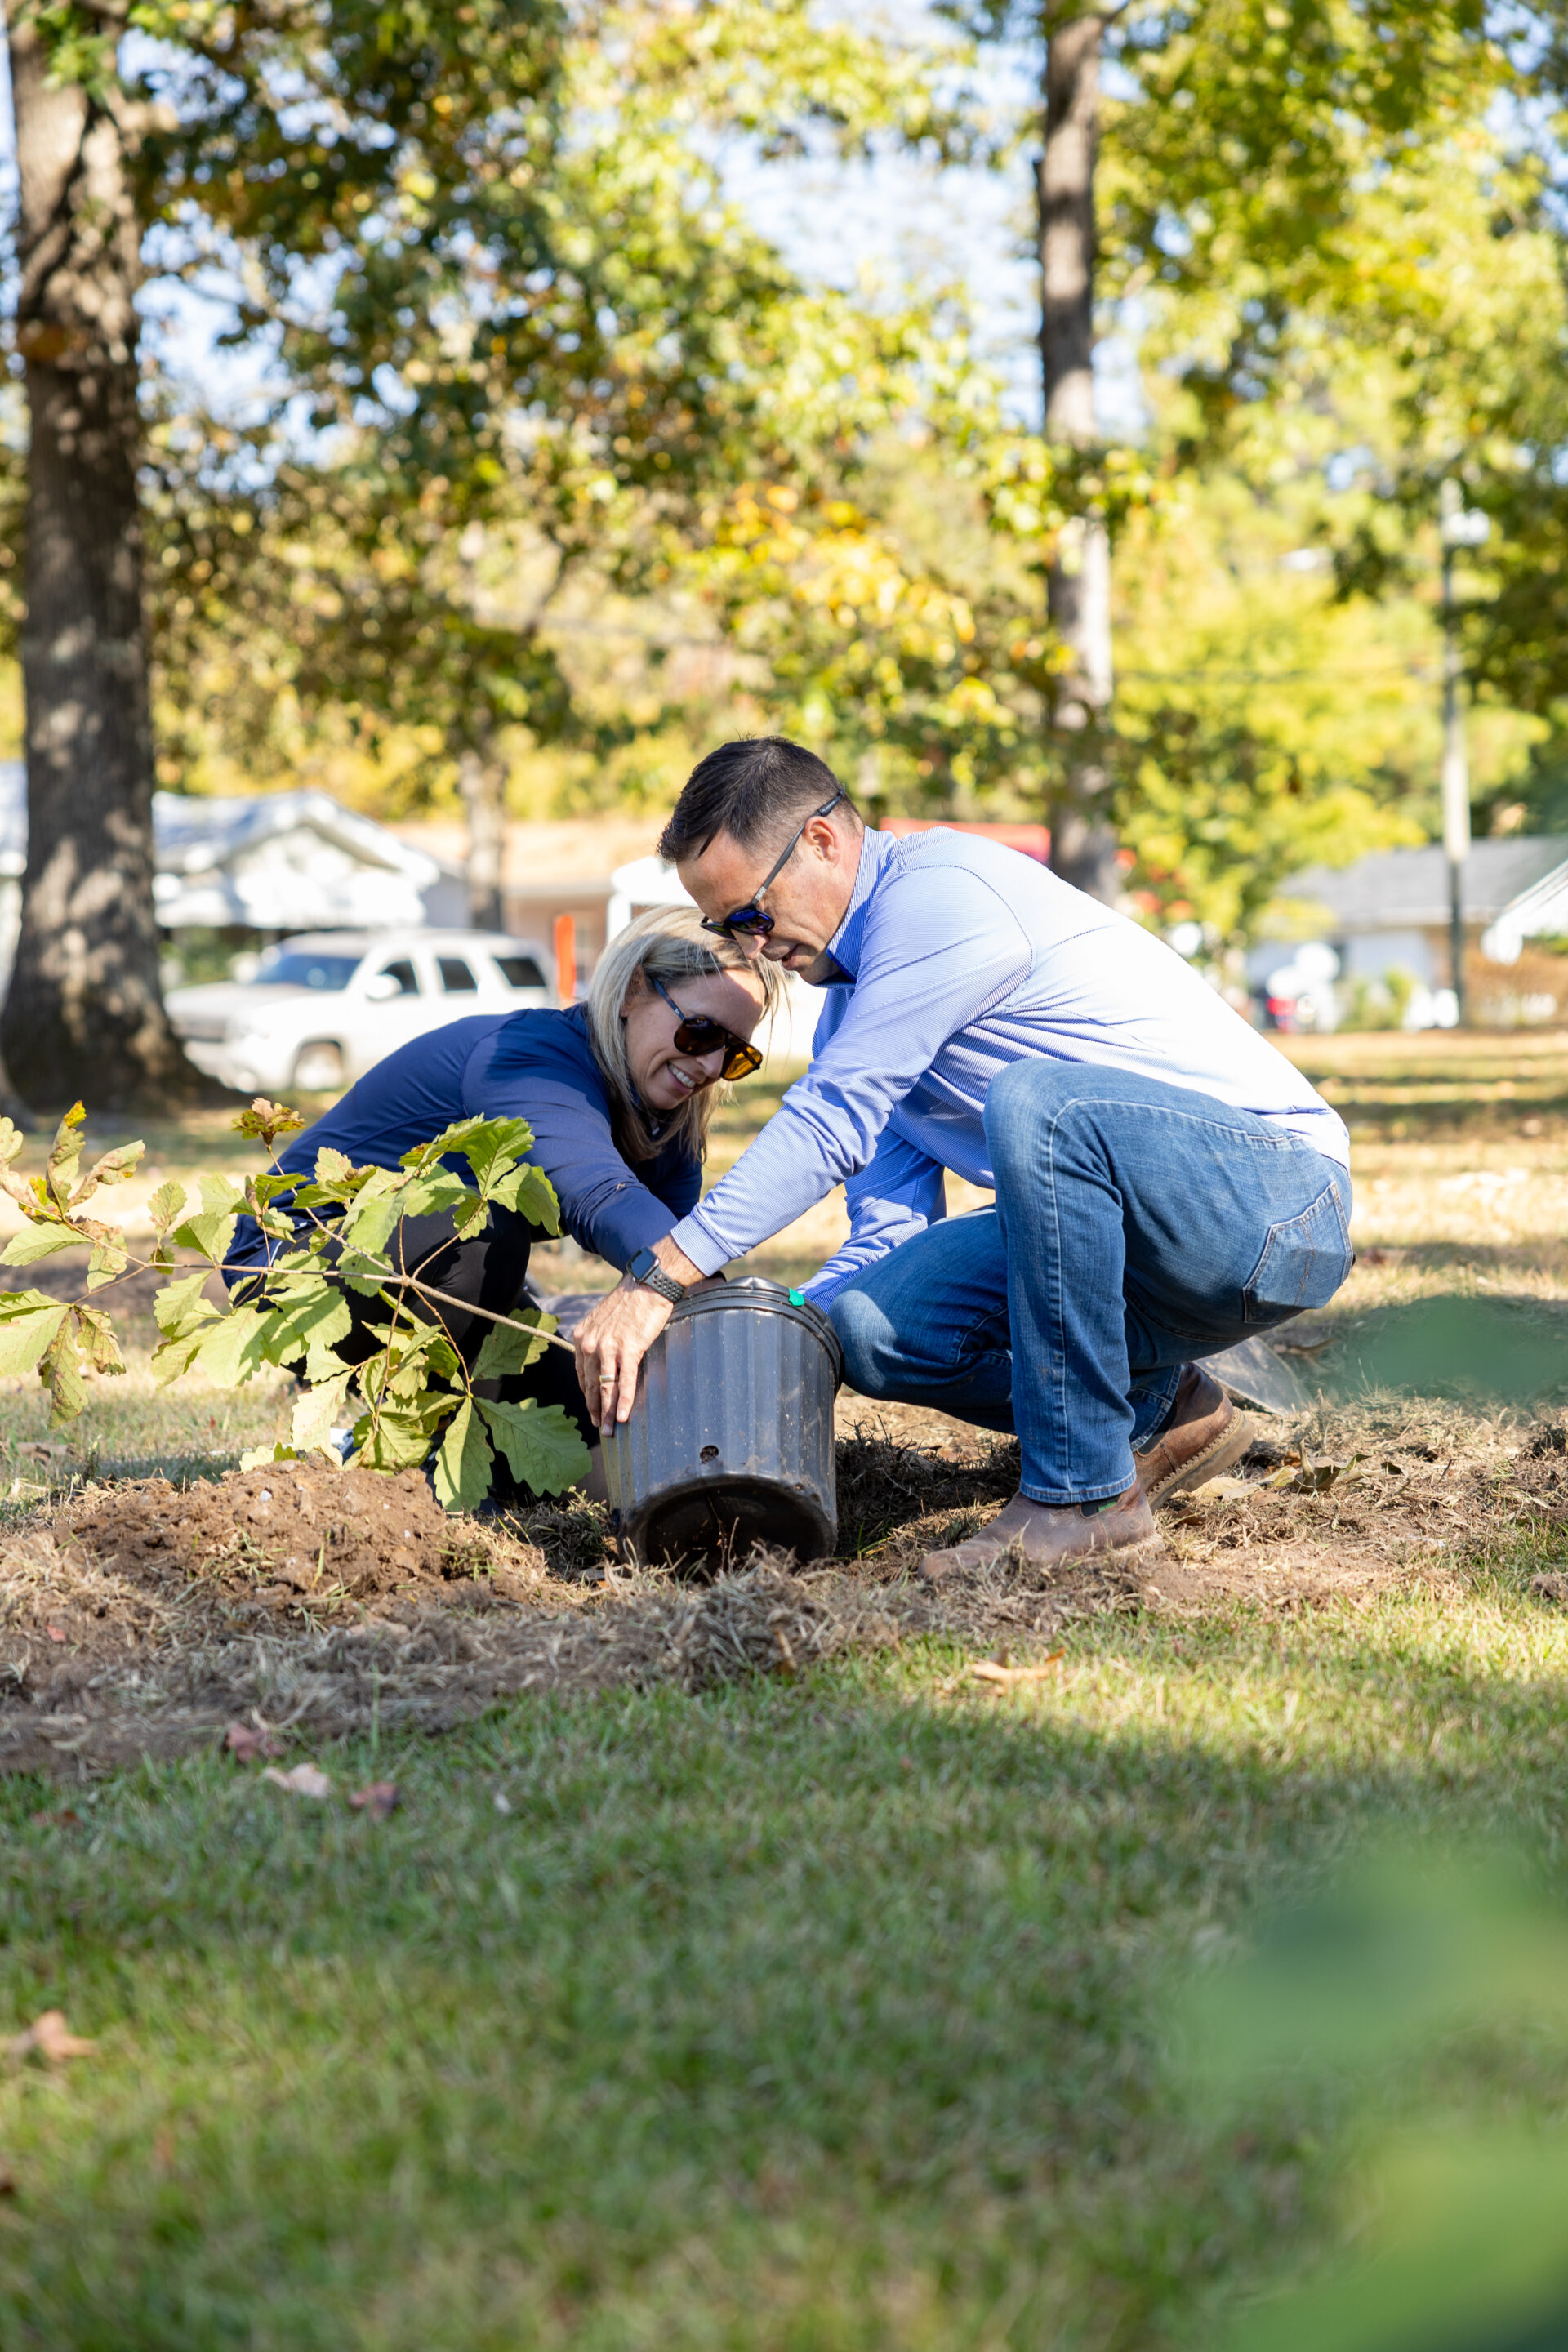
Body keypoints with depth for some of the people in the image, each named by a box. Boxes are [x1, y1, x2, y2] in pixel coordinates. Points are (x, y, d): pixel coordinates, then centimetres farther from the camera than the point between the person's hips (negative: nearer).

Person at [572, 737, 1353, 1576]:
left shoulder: (938, 893, -14)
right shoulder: (856, 997, 15)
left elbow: (830, 1123, -20)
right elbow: (892, 1230, 9)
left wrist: (660, 1278, -22)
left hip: (1278, 1201, -9)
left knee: (1037, 1102, -36)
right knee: (868, 1321, -8)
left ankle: (1084, 1495, -26)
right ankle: (1155, 1409, 10)